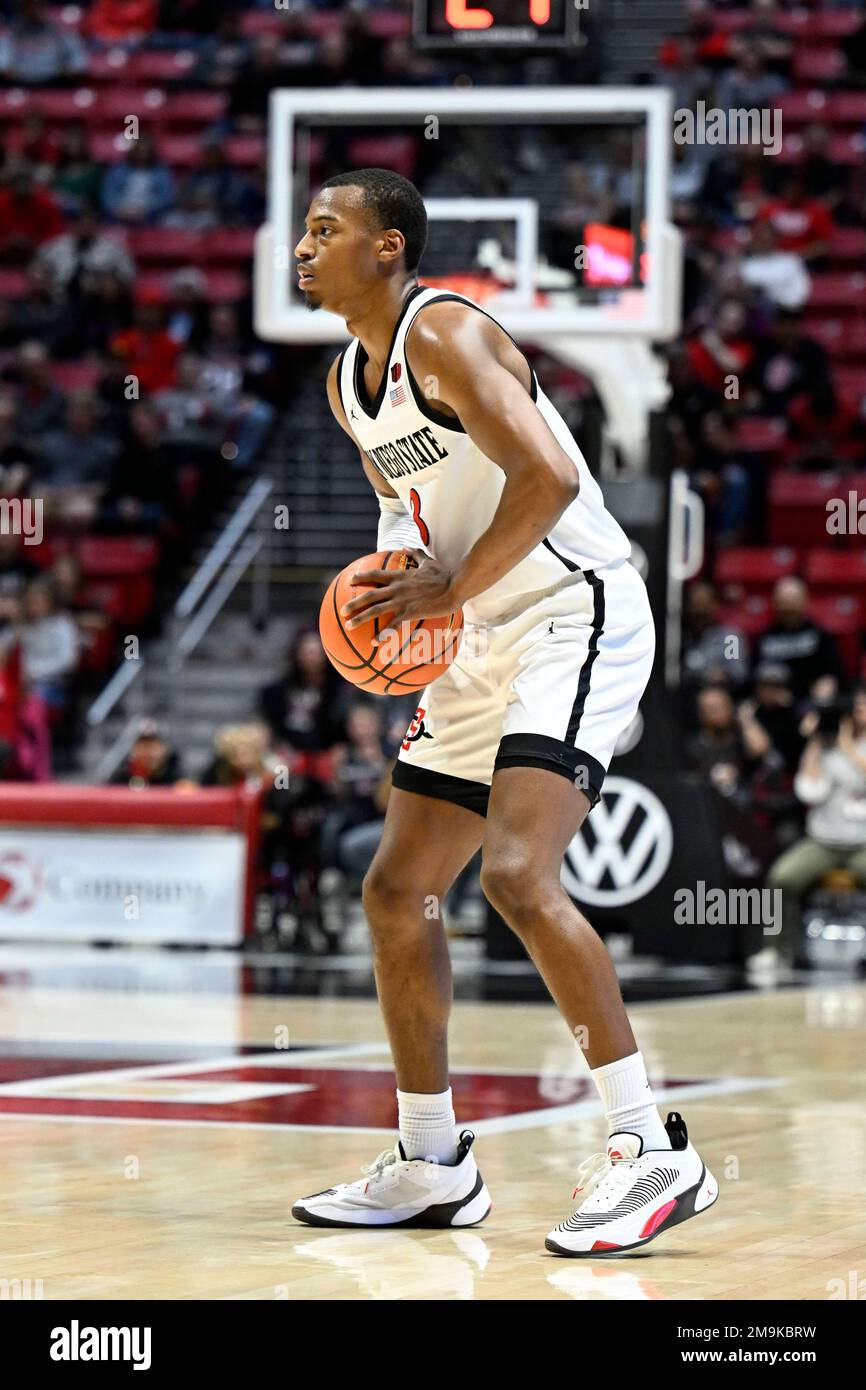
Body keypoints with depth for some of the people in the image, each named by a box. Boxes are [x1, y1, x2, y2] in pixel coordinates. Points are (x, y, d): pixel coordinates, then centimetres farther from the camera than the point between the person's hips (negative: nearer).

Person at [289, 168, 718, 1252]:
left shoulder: (446, 336, -15)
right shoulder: (349, 381, 14)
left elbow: (549, 478, -26)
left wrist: (451, 590, -20)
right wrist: (390, 587, 5)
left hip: (577, 615, -10)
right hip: (488, 641, 10)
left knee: (518, 877, -25)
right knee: (397, 890, 11)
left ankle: (652, 1151, -21)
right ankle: (431, 1166, 22)